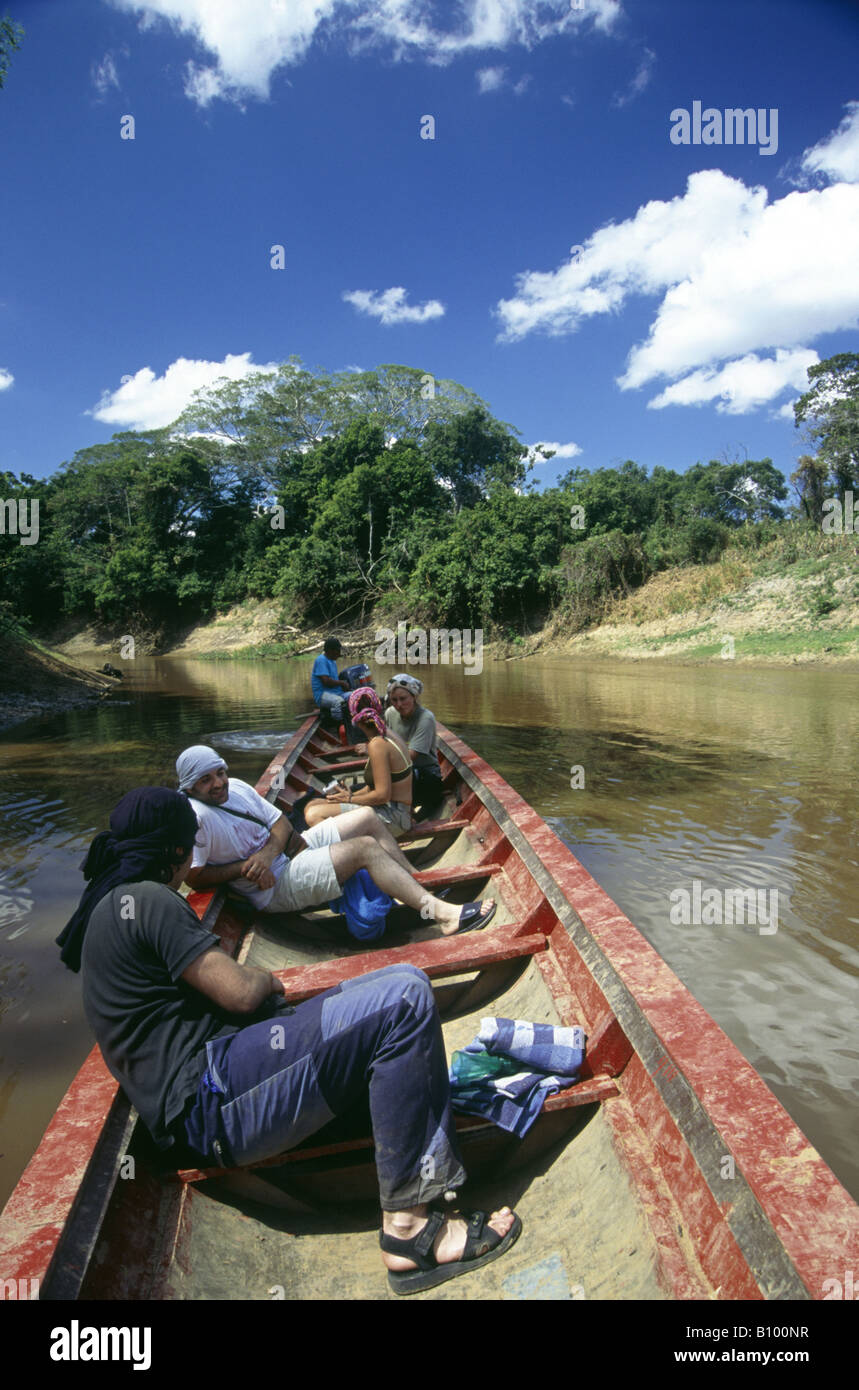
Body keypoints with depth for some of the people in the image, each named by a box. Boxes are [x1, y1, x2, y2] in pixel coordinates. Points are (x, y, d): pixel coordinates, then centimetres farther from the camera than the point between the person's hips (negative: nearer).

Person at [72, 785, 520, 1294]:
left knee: (405, 981, 6)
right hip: (211, 1103, -11)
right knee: (404, 1003, -22)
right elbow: (240, 993, -13)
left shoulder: (109, 905, 21)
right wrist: (266, 978, 6)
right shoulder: (146, 899, -12)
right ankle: (407, 1231, -14)